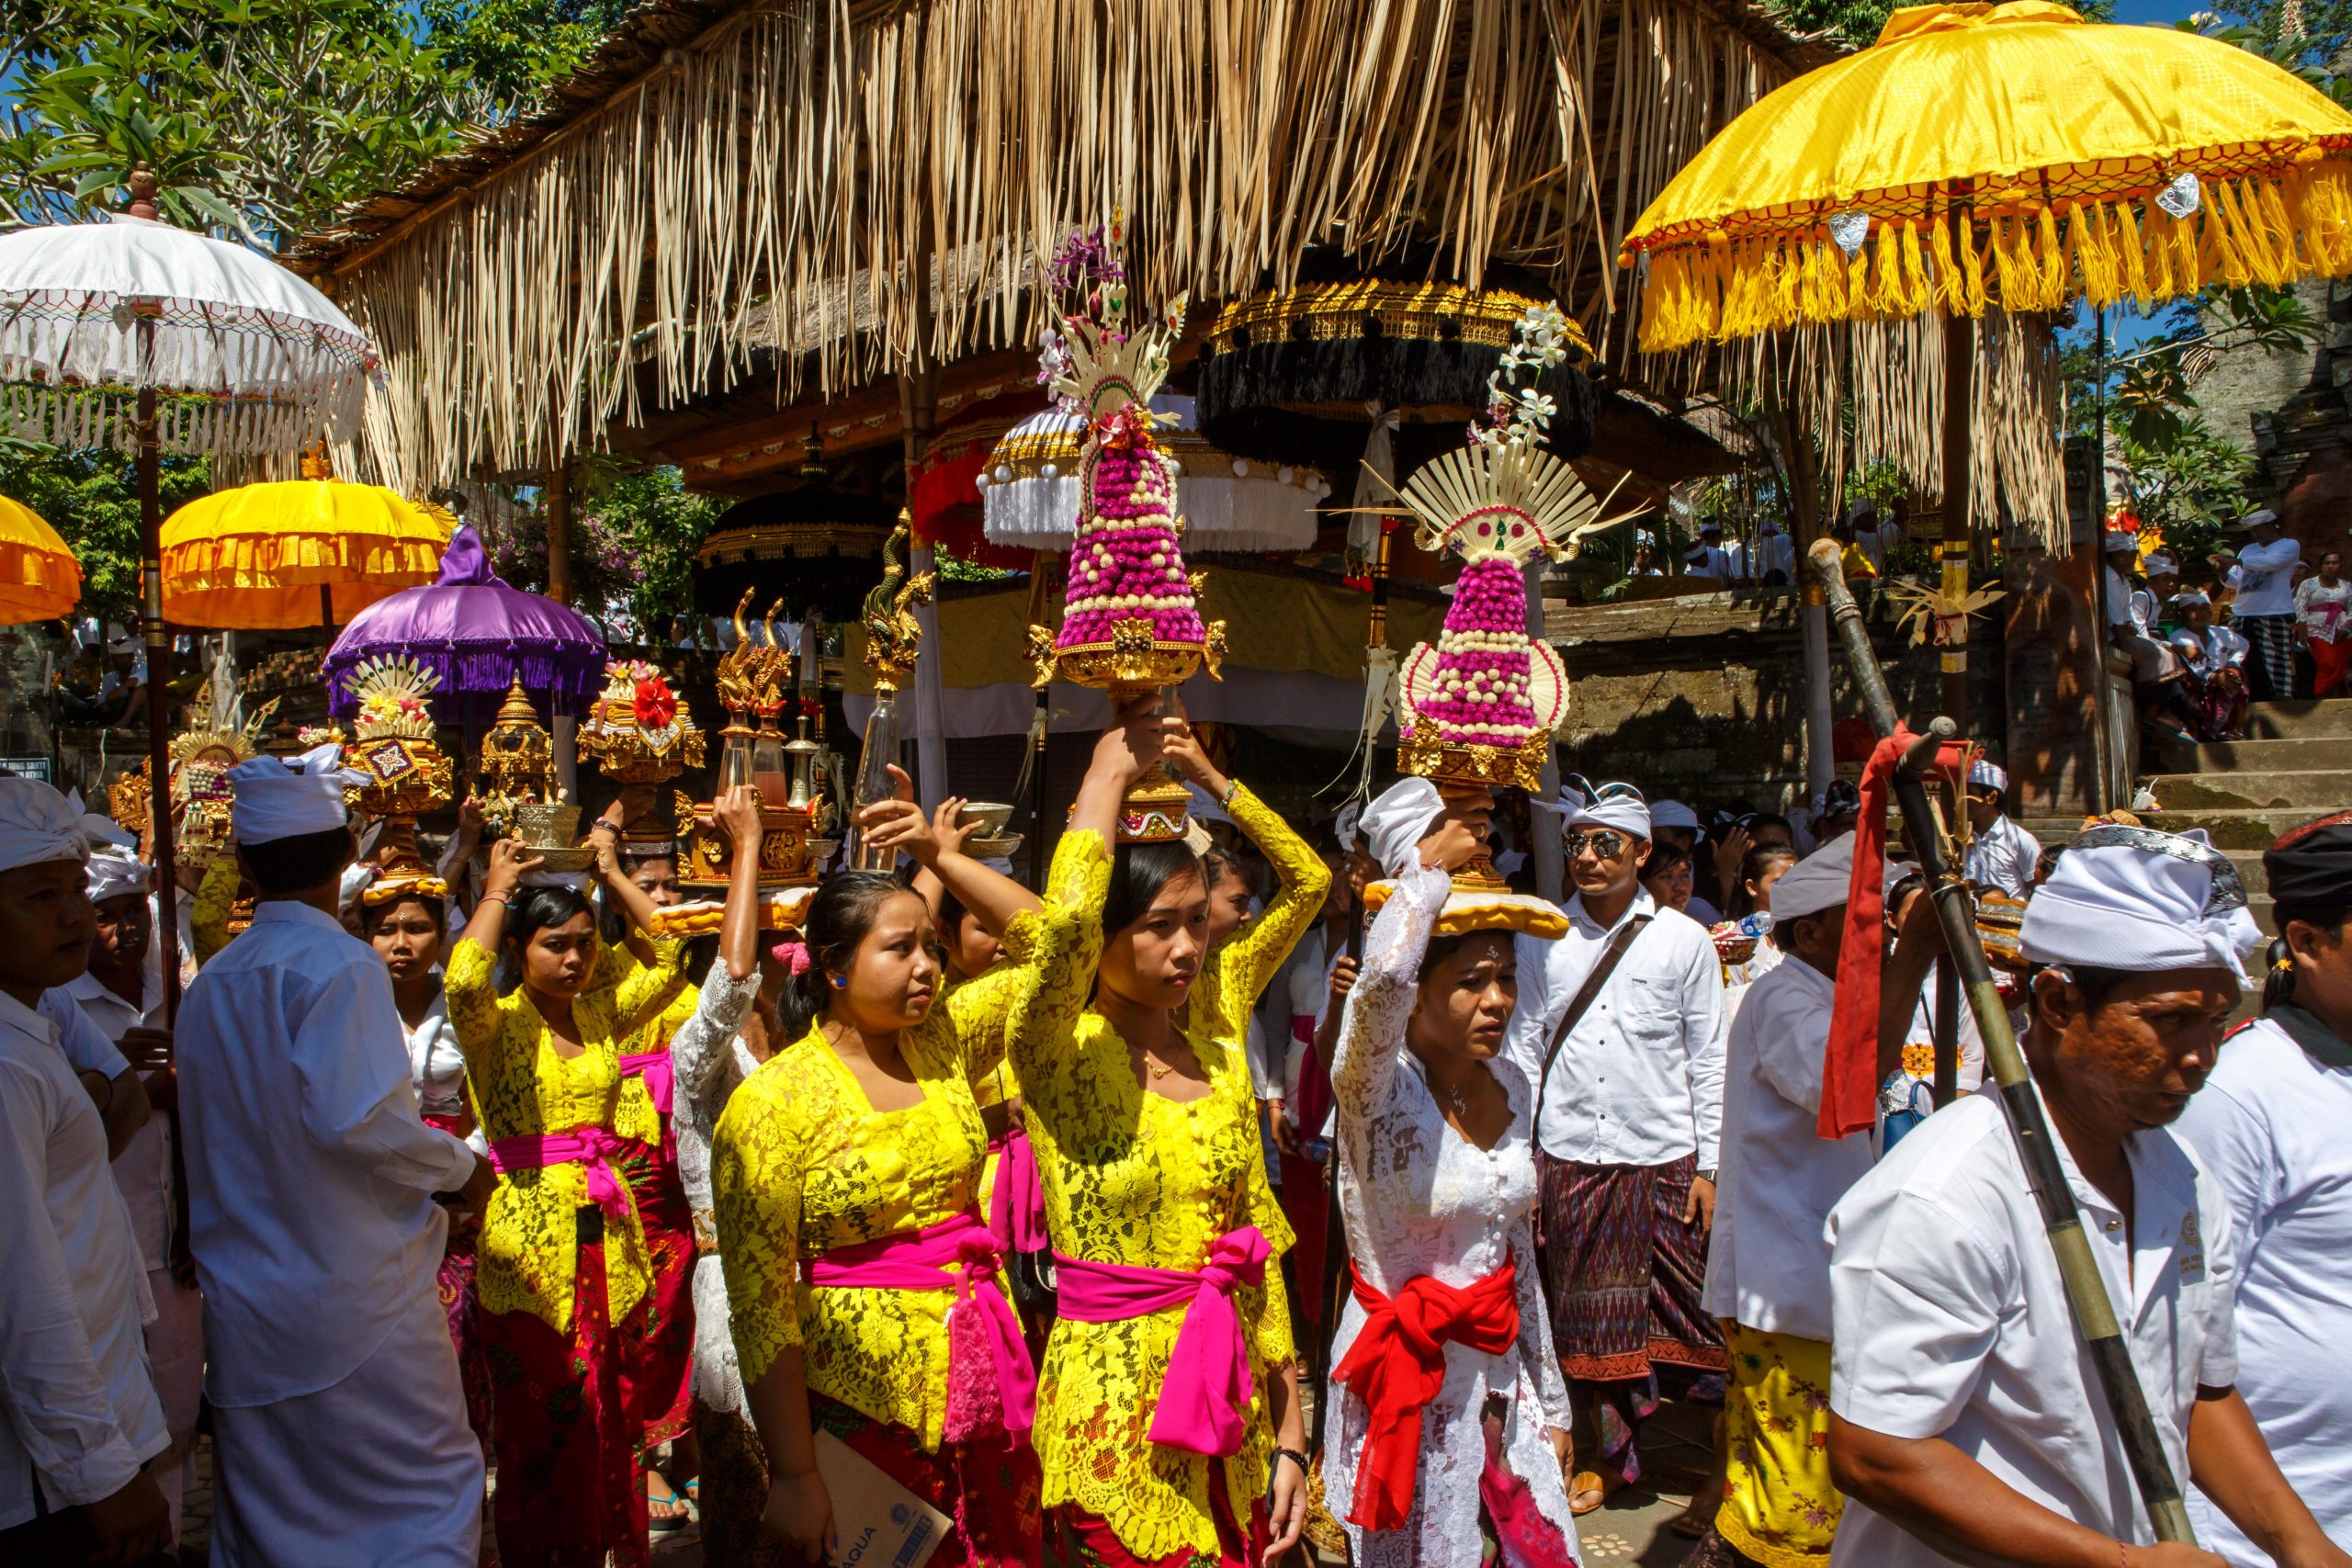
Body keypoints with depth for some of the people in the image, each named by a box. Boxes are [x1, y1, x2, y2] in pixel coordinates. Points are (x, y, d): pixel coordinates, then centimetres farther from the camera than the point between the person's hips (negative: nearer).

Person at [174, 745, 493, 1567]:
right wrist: (460, 1167, -9)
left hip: (242, 1310, 7)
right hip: (353, 1301, -7)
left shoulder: (209, 982, 9)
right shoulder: (338, 963, -14)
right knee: (428, 1492, 3)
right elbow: (357, 1119, -24)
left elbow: (208, 1138, 15)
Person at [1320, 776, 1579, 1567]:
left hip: (1498, 1369, 6)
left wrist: (1549, 1399, 16)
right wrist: (1429, 866, -24)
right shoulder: (1380, 1086, -17)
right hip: (1409, 1381, -6)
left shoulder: (1517, 1079, 2)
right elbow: (1383, 975, -41)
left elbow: (1521, 1253, 12)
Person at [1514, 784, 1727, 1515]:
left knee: (1680, 1319, 2)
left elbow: (1708, 1062, 3)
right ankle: (1607, 1455, 24)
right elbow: (1522, 1051, 8)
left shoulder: (1684, 940, 2)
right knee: (1588, 1319, 8)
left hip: (1662, 1161, -1)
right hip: (1568, 1161, 1)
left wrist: (1710, 1166, 0)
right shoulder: (1541, 940, 5)